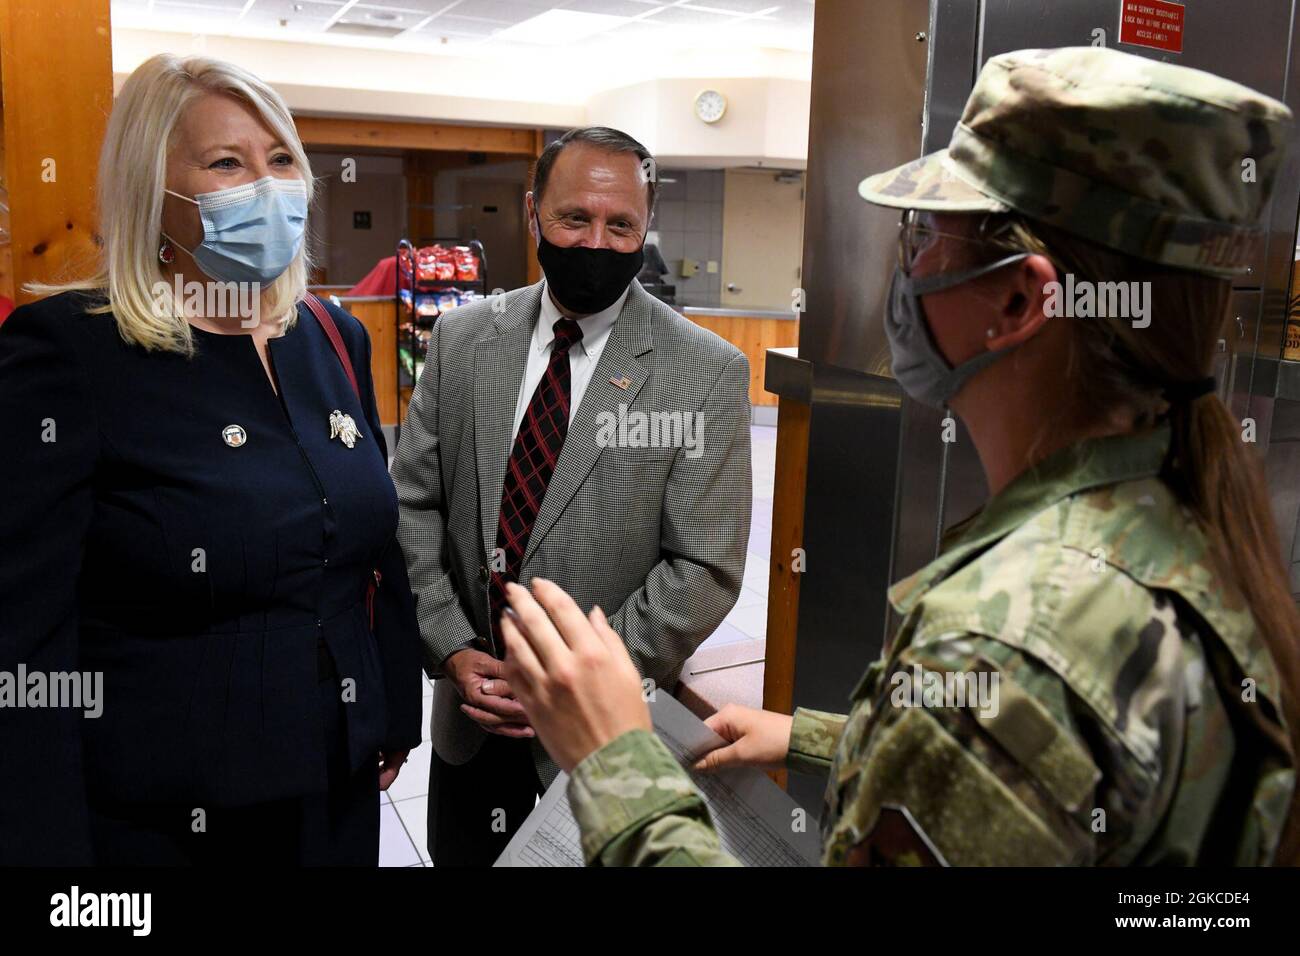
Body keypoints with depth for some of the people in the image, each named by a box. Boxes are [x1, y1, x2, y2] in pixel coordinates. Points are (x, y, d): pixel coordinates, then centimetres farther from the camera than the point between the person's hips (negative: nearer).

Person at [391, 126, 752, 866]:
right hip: (470, 703, 4)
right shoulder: (462, 338, -1)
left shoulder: (706, 373, -13)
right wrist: (452, 650, -8)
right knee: (460, 854, 22)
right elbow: (413, 501, 1)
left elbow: (704, 569, -14)